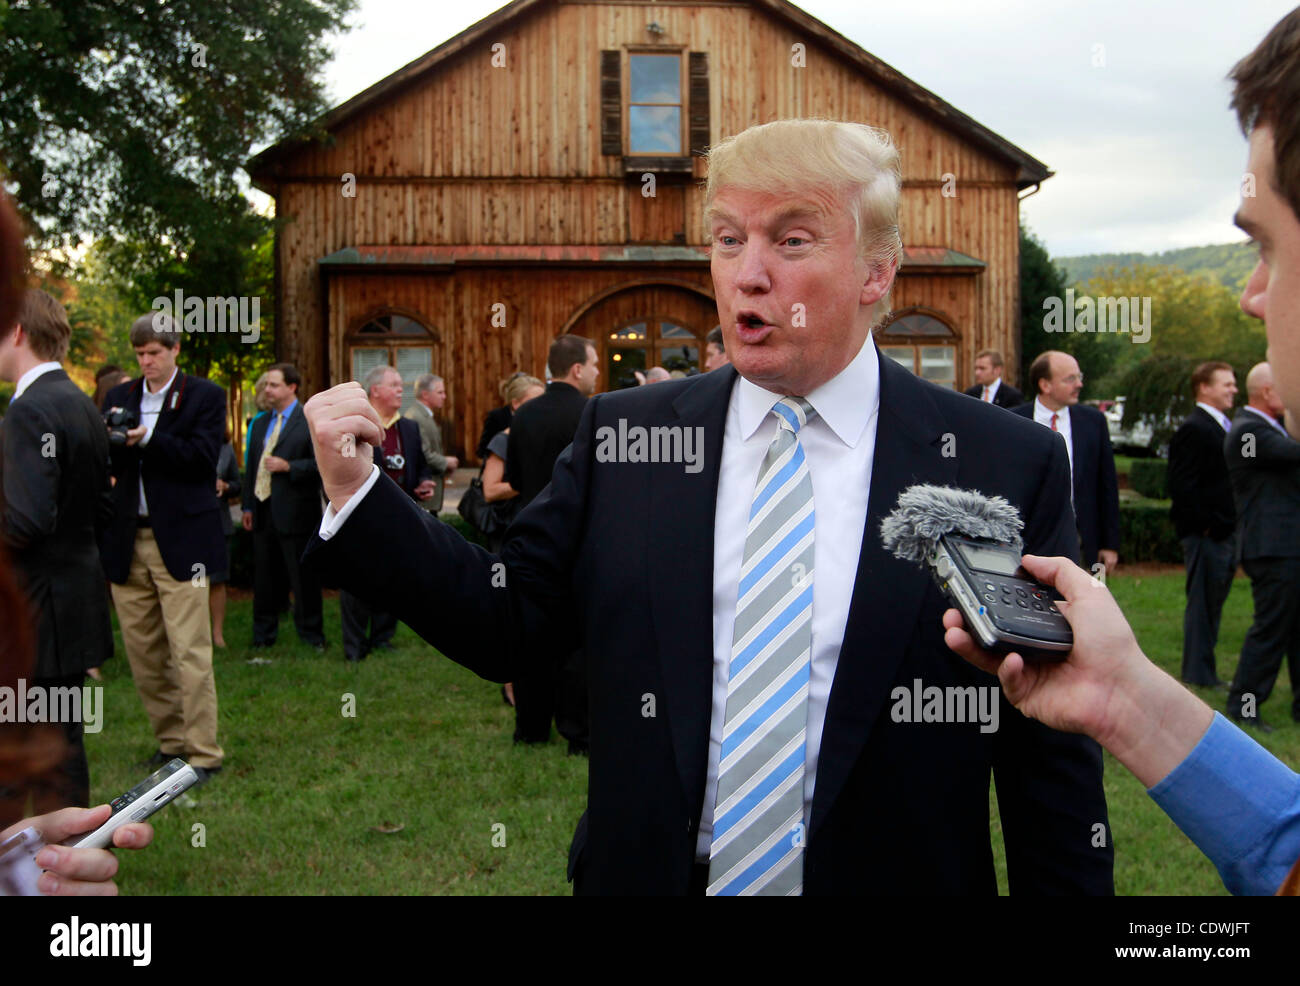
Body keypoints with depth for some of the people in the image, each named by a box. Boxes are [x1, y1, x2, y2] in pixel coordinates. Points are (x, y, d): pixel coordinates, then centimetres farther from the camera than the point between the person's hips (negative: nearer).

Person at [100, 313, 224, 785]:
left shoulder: (205, 396, 2)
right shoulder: (119, 398, 14)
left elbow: (203, 457, -10)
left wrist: (148, 440, -21)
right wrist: (109, 442, -13)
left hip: (180, 539, -5)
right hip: (127, 542, 5)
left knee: (190, 652, -6)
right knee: (142, 650, 8)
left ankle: (203, 754, 0)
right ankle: (169, 741, 22)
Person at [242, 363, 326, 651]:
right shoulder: (260, 424, 15)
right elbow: (251, 466, 18)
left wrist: (288, 466, -20)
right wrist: (248, 506, 14)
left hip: (295, 512, -6)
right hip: (264, 511, 6)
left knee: (303, 577, 0)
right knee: (264, 576, 12)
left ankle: (311, 635, 11)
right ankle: (264, 634, 23)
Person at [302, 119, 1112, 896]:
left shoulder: (1009, 466, -9)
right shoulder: (621, 437, -1)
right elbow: (510, 623, 1)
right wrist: (355, 489, -9)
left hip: (899, 875, -1)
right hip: (648, 871, 2)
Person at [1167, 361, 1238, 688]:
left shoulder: (1223, 427, 16)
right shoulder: (1193, 428, -14)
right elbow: (1182, 485, -20)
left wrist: (1233, 525, 14)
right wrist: (1203, 525, -18)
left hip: (1226, 533, 9)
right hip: (1206, 536, -9)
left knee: (1211, 603, 14)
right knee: (1202, 603, -2)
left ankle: (1202, 670, 22)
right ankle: (1199, 673, 5)